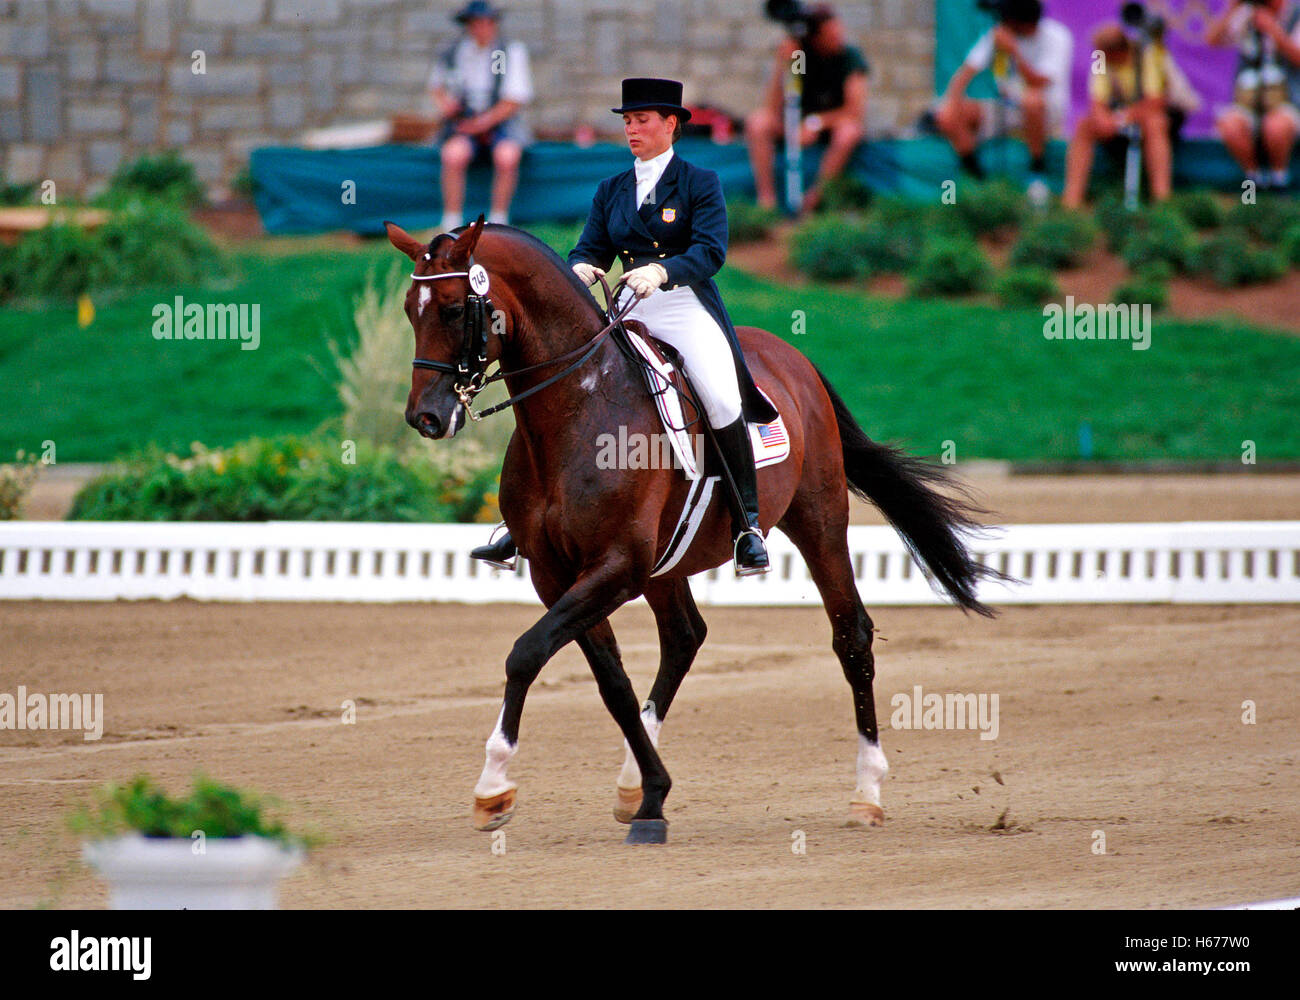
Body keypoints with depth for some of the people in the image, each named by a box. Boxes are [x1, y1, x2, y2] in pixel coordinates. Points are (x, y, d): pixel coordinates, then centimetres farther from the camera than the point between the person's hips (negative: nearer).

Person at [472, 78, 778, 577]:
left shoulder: (700, 183, 1)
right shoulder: (611, 190, 16)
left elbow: (710, 250, -12)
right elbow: (590, 249, 10)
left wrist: (662, 271, -31)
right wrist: (581, 269, -15)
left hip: (688, 305, -5)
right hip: (629, 310, 5)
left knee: (721, 400, -27)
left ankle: (748, 523, -15)